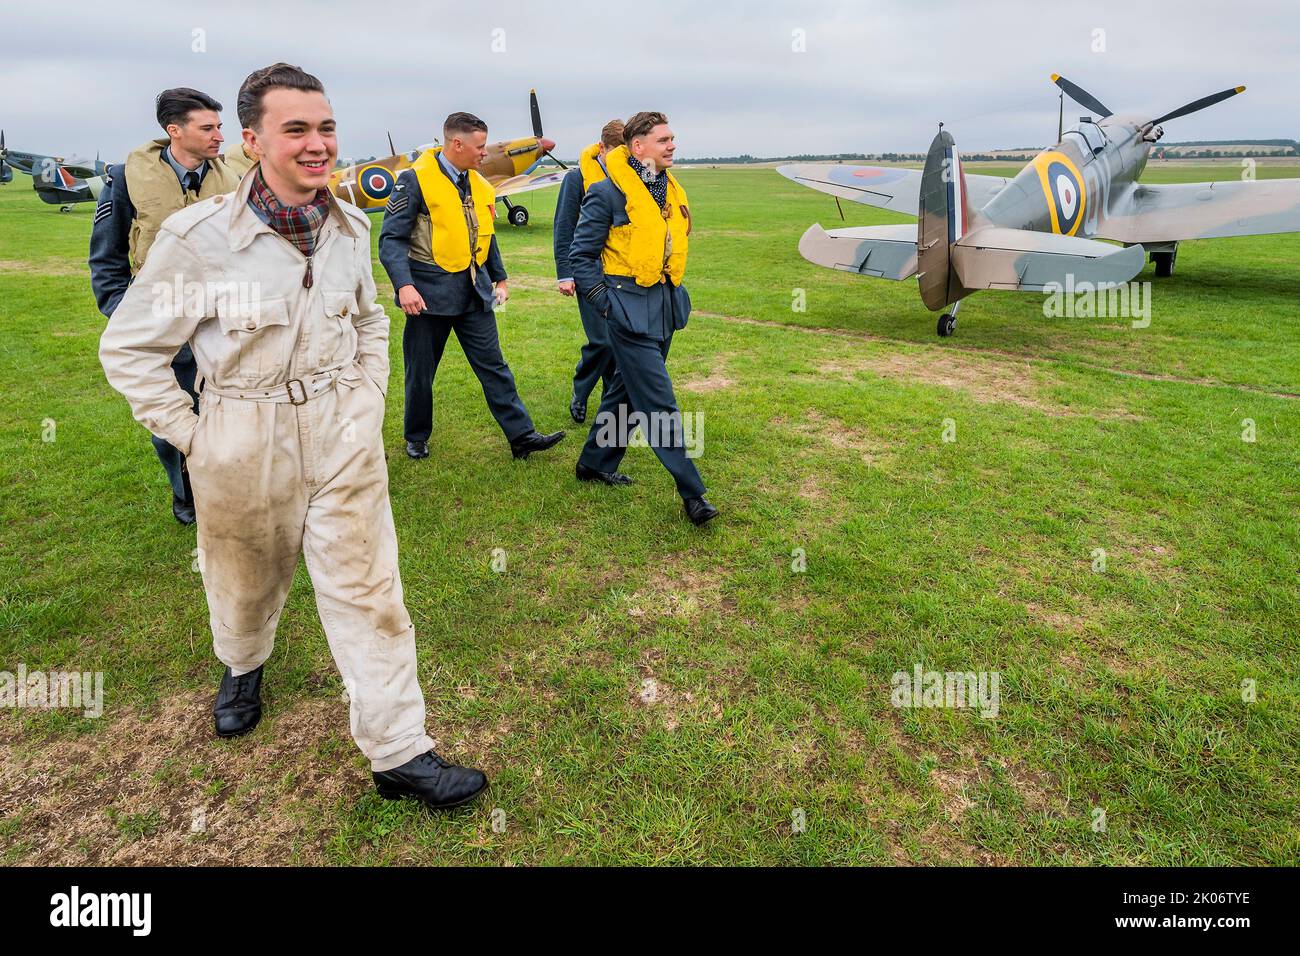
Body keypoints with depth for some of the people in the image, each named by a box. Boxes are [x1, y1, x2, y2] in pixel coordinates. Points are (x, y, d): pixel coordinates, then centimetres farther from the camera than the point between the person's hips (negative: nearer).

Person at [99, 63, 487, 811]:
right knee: (246, 580, 21)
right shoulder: (200, 236, -15)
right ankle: (243, 666, 57)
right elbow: (128, 348, -6)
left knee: (369, 589, 2)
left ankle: (400, 753, 14)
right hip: (244, 448, -2)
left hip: (346, 440, 2)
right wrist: (192, 437, -9)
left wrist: (370, 402, 6)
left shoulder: (351, 228, -2)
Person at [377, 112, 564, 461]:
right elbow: (392, 238, -12)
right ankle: (417, 437, 27)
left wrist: (500, 277, 22)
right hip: (430, 292, -5)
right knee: (421, 371, 8)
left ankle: (522, 435, 7)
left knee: (494, 366, 4)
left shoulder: (478, 184, 10)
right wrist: (404, 285, -24)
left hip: (475, 292, 5)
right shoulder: (416, 179, -10)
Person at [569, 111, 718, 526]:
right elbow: (581, 255, -9)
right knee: (659, 402, -6)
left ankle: (595, 463, 34)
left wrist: (674, 293, 16)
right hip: (630, 310, -8)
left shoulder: (671, 191, 12)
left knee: (626, 389, 17)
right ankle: (692, 493, 0)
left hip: (664, 308, 8)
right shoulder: (608, 192, -11)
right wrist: (606, 305, -12)